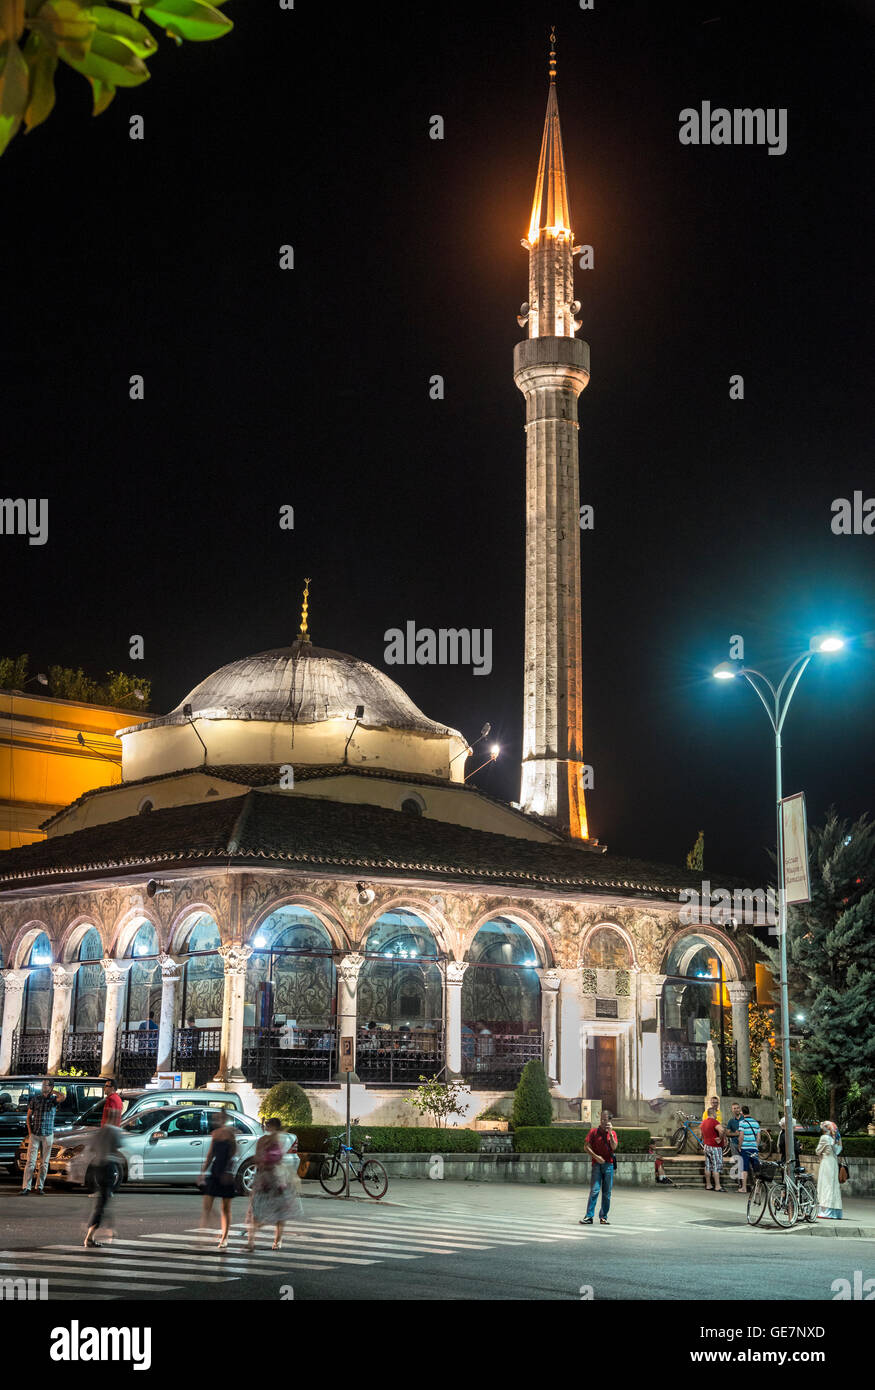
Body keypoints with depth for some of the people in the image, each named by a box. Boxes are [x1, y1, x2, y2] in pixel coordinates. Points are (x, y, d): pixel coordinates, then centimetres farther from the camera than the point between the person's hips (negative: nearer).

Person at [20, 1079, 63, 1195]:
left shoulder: (53, 1100, 0)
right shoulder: (34, 1099, 4)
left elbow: (62, 1097, -24)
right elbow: (29, 1117, 8)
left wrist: (52, 1091, -7)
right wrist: (29, 1132, -1)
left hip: (48, 1135, 0)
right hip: (34, 1135, 0)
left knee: (44, 1162, 4)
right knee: (30, 1161, -6)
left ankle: (39, 1186, 11)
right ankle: (26, 1186, -5)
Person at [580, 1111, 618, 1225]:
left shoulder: (613, 1133, 10)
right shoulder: (594, 1132, 5)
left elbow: (614, 1147, -5)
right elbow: (587, 1147, 1)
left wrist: (610, 1132, -10)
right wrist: (596, 1156, -12)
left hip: (609, 1164, 2)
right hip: (597, 1164, -2)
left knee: (607, 1192, 3)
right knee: (594, 1190, -11)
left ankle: (603, 1217, 10)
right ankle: (589, 1216, -10)